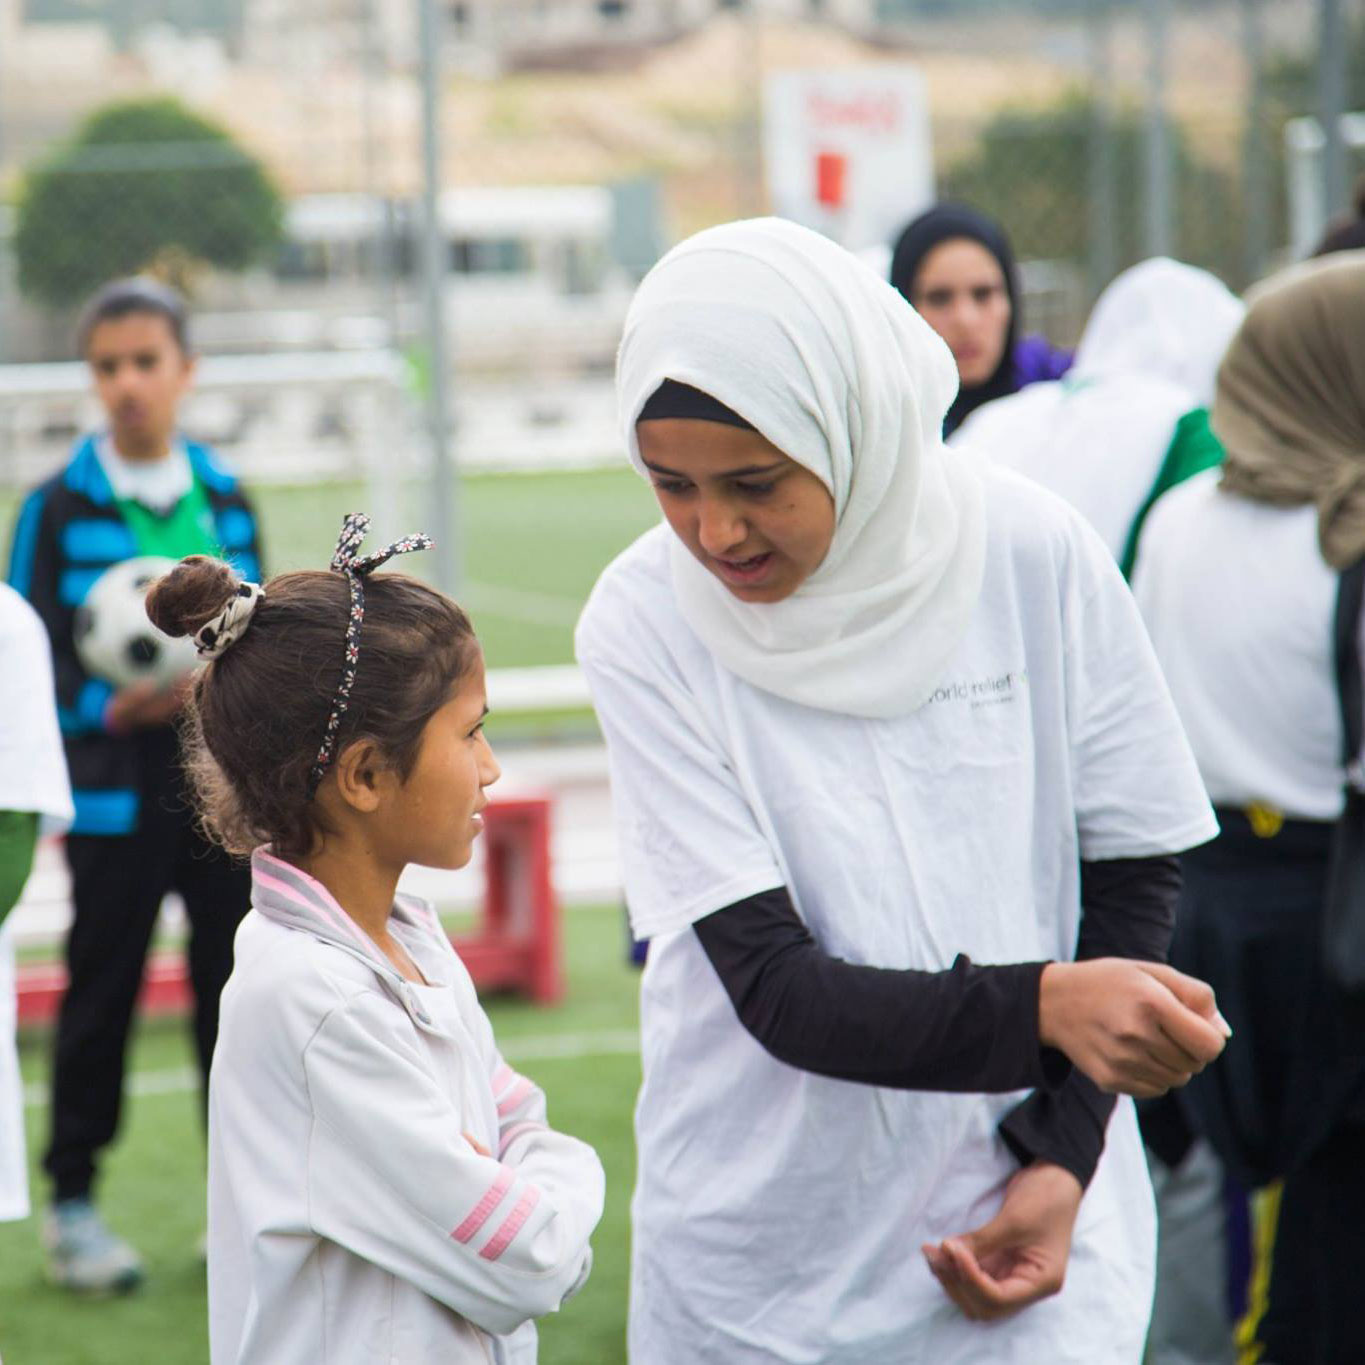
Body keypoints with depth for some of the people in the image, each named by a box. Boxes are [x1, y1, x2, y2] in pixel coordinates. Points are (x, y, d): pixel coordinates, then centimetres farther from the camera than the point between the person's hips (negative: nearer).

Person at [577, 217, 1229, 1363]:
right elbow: (776, 990, -17)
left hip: (1022, 1224, 0)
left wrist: (1062, 1162, -9)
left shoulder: (1033, 557, -9)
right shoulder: (643, 623, -12)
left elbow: (1130, 873, 2)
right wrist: (1040, 1007, -32)